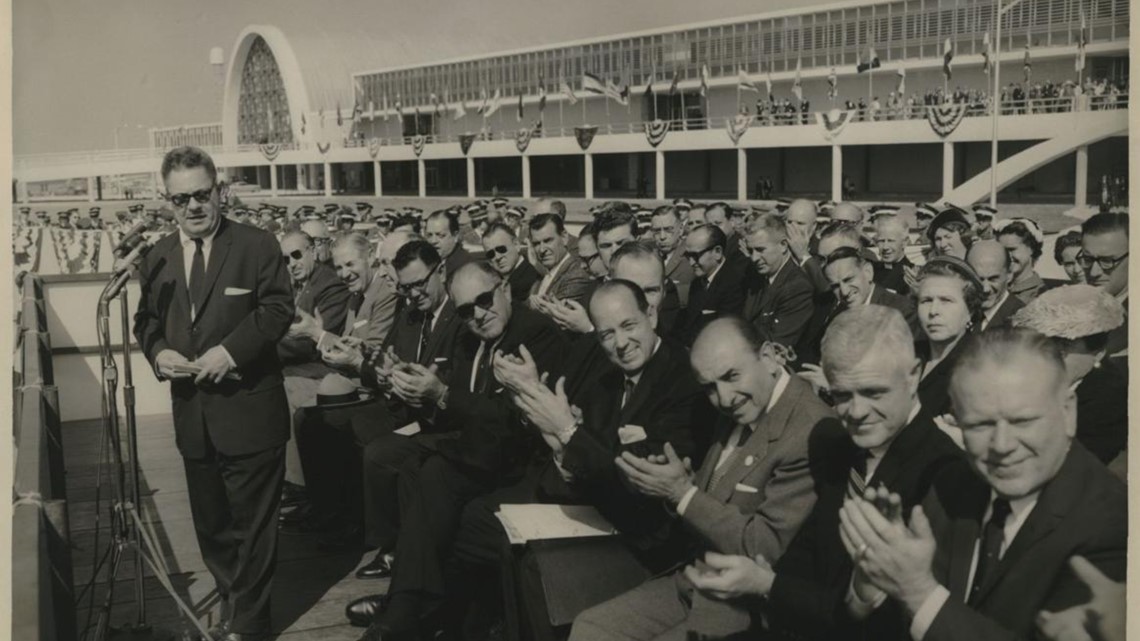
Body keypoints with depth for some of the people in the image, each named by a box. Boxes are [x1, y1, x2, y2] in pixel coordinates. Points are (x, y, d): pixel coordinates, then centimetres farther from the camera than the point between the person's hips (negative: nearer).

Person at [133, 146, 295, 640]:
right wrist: (158, 351, -6)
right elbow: (145, 319, 15)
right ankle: (231, 599, 36)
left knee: (254, 524, 2)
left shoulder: (258, 246, -6)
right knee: (210, 522, 17)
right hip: (192, 413, 5)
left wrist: (231, 350, -21)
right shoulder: (157, 259, 10)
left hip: (248, 410, -5)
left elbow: (278, 308, -10)